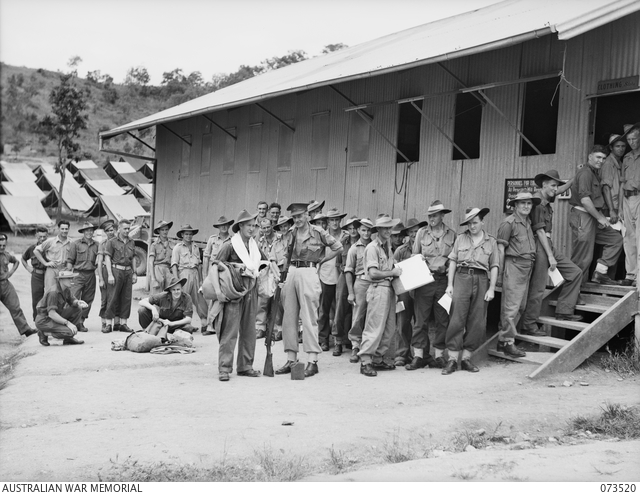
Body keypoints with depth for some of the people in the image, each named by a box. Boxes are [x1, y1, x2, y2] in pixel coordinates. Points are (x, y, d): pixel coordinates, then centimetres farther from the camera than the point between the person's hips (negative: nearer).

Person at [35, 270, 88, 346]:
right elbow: (51, 314, -29)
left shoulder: (66, 290, 2)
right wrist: (68, 323, -30)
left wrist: (78, 302, -12)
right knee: (70, 332, -25)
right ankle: (44, 333, -3)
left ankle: (68, 339, 3)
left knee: (78, 309, -2)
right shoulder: (53, 292, -24)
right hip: (44, 321, -9)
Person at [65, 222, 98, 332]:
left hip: (91, 275, 4)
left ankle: (81, 321, 14)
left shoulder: (96, 245, 11)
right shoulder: (76, 244, 1)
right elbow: (70, 260, 0)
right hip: (78, 274, -4)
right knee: (73, 299, -13)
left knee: (88, 300, 6)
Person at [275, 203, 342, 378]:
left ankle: (312, 361, -3)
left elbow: (338, 247, 5)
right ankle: (291, 359, 13)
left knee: (309, 318, -6)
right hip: (292, 271, 5)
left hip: (309, 272, -5)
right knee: (289, 318, 6)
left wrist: (320, 260, 4)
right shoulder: (291, 232, 11)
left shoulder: (318, 232, -2)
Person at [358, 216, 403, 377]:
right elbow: (373, 273, -16)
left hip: (389, 288, 9)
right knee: (375, 327, -9)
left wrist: (397, 270, 3)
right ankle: (365, 362, -4)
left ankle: (377, 360, 18)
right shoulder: (372, 248, -9)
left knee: (390, 329, 9)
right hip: (378, 289, -9)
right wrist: (393, 272, -10)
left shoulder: (388, 247, 18)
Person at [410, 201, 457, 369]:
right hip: (424, 279, 0)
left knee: (442, 320, 4)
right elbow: (414, 256, 12)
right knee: (421, 319, -1)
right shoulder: (421, 233, 8)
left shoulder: (452, 234, 7)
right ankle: (419, 355, 4)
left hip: (444, 280, 0)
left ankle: (438, 355, 13)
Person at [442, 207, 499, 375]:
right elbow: (452, 261, 8)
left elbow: (494, 267, 8)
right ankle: (452, 359, -5)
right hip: (462, 278, -1)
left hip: (481, 280, 1)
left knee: (477, 323, 2)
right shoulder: (461, 239, 11)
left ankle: (466, 358, 12)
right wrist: (450, 284, 1)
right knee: (456, 320, -7)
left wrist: (491, 289, -1)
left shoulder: (491, 242, 10)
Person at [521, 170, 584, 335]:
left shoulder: (546, 199, 11)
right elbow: (540, 231, -18)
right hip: (540, 246, -10)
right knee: (537, 288, -8)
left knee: (575, 272, 10)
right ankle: (528, 326, -2)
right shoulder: (537, 202, -15)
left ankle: (564, 311, 13)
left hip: (549, 245, 10)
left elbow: (561, 190, 35)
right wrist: (550, 256, -18)